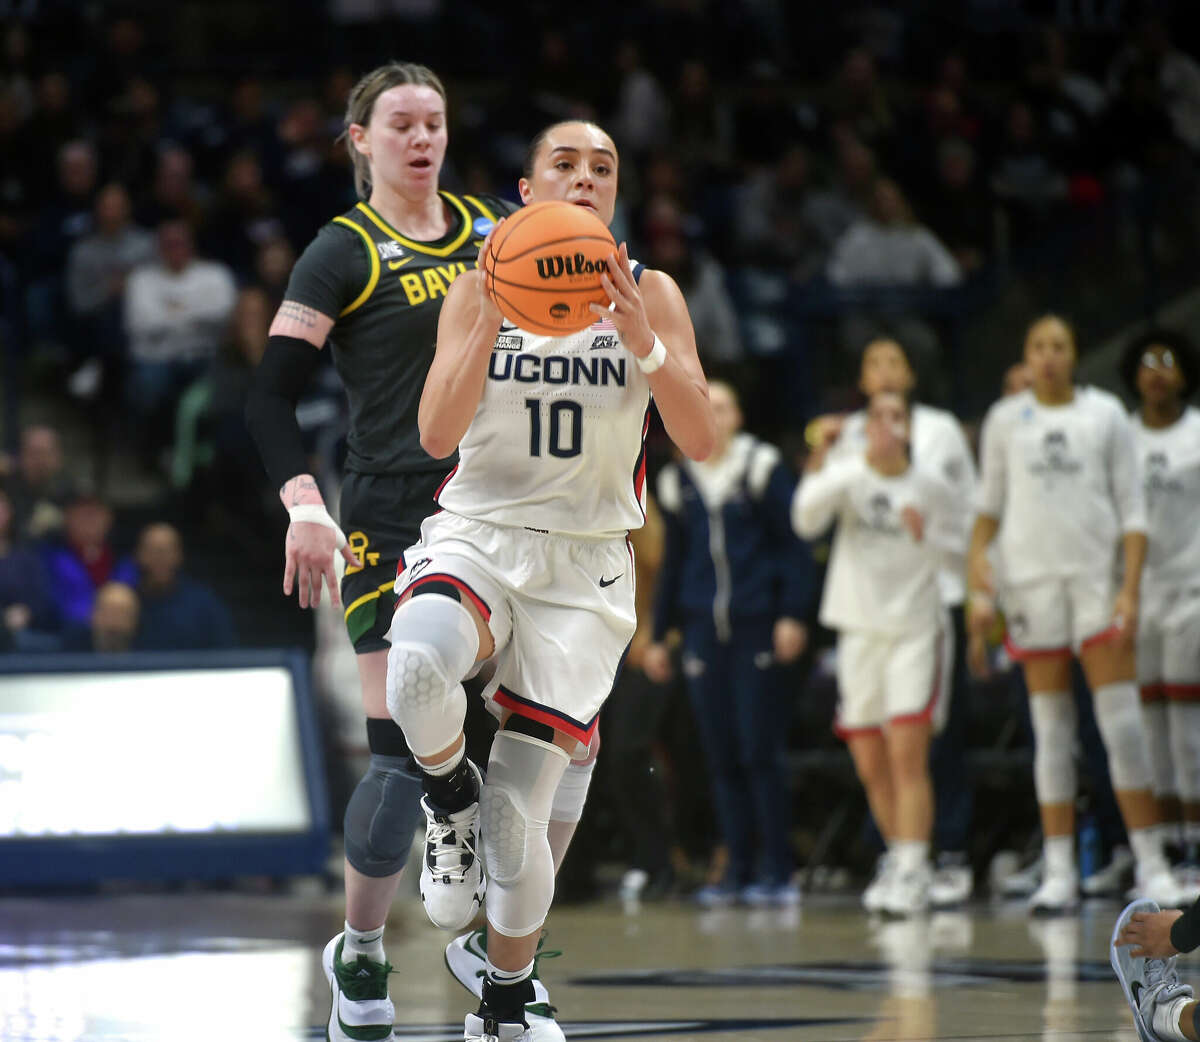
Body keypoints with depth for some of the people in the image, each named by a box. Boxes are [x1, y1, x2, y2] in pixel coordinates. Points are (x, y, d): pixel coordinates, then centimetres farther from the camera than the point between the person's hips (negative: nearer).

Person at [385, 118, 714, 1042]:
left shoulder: (650, 295, 2)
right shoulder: (479, 290, 1)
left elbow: (700, 441, -8)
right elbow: (437, 436, -10)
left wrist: (640, 340, -22)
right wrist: (491, 317, -21)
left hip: (583, 563, 0)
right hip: (477, 537, 0)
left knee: (520, 820, -4)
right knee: (418, 664, -38)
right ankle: (449, 795, -6)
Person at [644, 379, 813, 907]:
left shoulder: (762, 468, 1)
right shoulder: (677, 482, 14)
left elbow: (795, 543, 1)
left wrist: (793, 615, -8)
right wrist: (658, 635, 20)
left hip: (757, 626, -4)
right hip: (705, 628, 4)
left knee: (759, 752, -8)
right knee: (721, 758, 3)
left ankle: (776, 869, -1)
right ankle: (739, 868, 8)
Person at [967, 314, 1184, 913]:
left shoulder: (1105, 414, 5)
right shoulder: (1005, 420, 9)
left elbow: (1132, 509, 3)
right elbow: (988, 505, 14)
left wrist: (1130, 588, -8)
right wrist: (977, 581, 2)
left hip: (1096, 573, -1)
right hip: (1031, 578, 1)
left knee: (1122, 721, -7)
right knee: (1050, 728, 1)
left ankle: (1151, 866, -3)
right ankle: (1059, 874, 2)